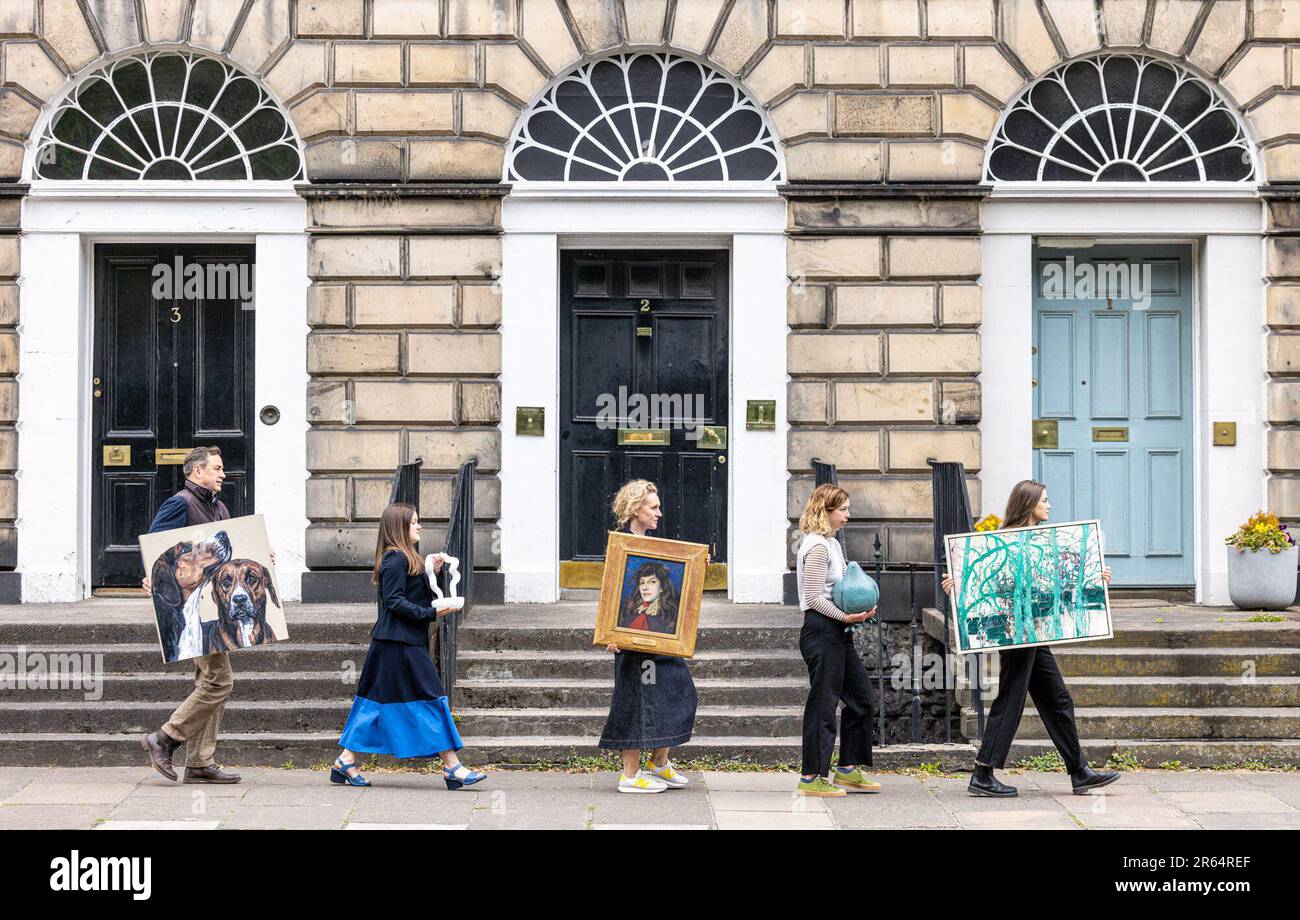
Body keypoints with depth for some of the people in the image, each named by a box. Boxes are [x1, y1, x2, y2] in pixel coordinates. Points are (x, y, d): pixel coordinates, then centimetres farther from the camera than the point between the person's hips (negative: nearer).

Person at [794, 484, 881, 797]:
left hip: (838, 633, 10)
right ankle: (812, 777, 1)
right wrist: (846, 617, -22)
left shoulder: (832, 543, 17)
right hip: (822, 631, -10)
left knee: (861, 697, 12)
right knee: (823, 702, -5)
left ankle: (848, 771, 19)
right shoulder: (818, 547, -14)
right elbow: (814, 598, -18)